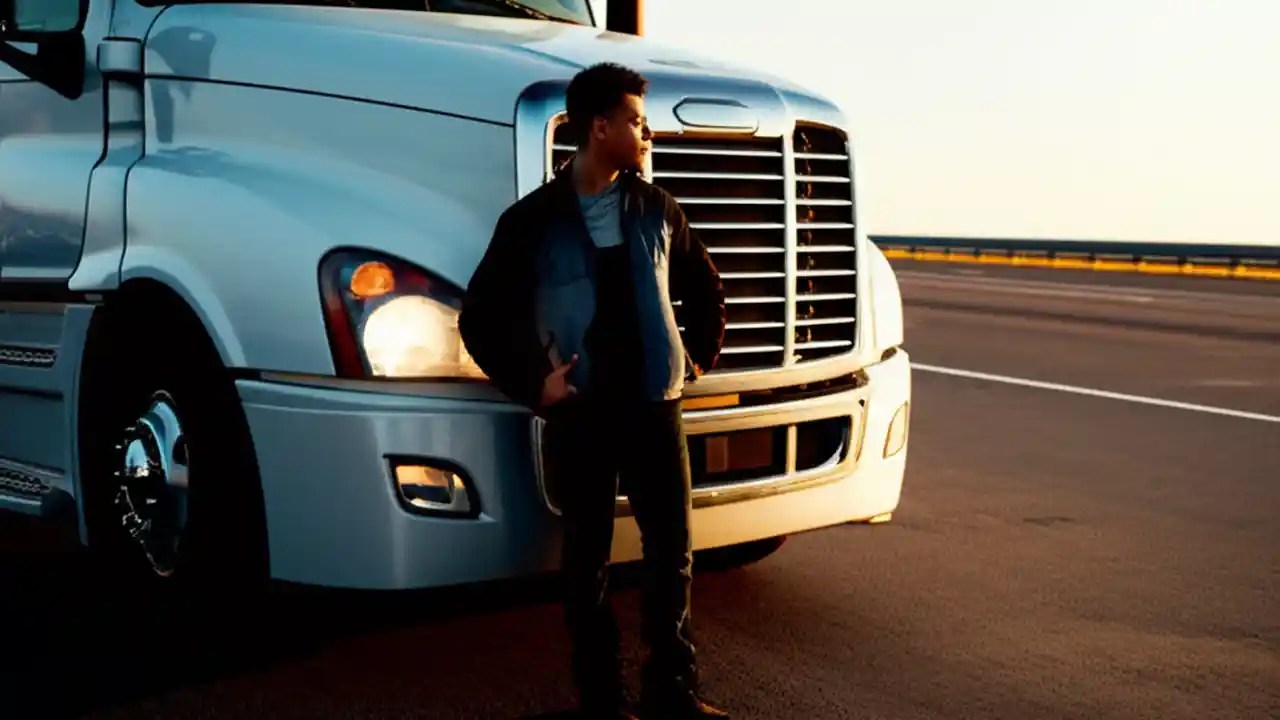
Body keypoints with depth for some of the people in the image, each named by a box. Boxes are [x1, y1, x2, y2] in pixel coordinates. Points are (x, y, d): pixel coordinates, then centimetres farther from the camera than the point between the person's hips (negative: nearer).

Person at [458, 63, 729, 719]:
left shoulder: (657, 209, 5)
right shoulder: (533, 219, -6)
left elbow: (704, 287, 20)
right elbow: (481, 316, -3)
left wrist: (699, 356, 12)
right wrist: (532, 386, -7)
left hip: (655, 407, 3)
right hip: (580, 413, -3)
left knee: (671, 552, 6)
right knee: (586, 561, 6)